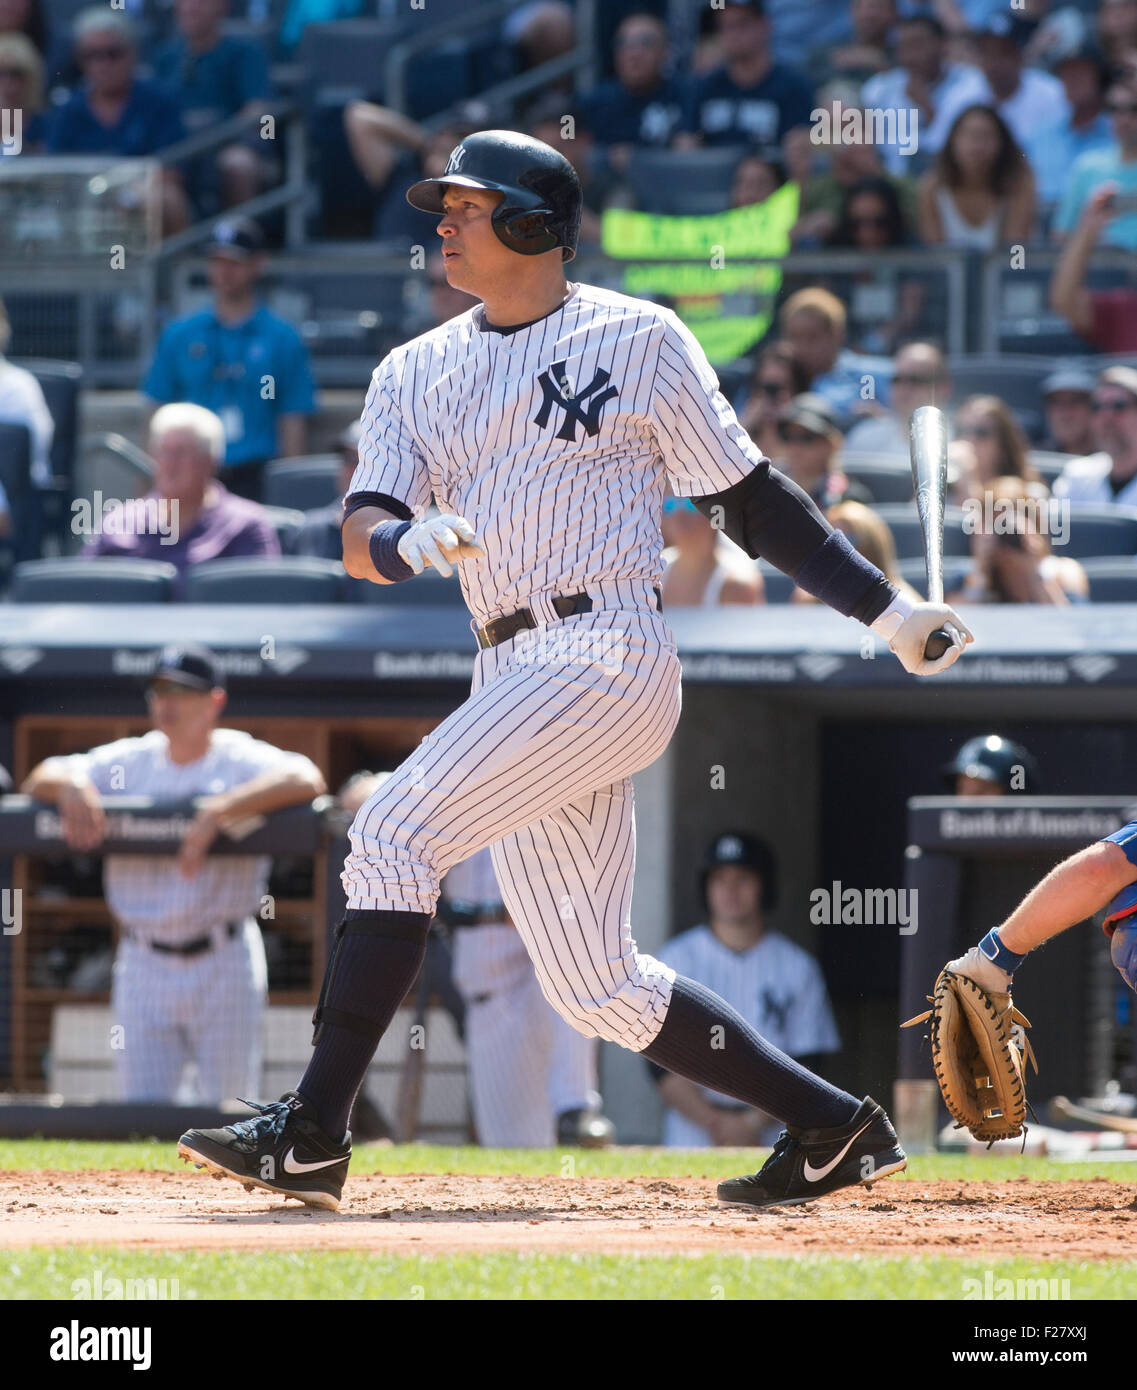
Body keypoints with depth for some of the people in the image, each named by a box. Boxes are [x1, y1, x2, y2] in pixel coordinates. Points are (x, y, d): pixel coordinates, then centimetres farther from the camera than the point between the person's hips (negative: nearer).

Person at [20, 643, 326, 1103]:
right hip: (144, 963, 4)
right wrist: (70, 784, -15)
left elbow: (306, 780, -23)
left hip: (223, 962, -4)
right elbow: (38, 781, 10)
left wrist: (218, 812, -32)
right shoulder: (131, 760, 11)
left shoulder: (242, 760, -3)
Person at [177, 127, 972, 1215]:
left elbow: (750, 501, 6)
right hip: (510, 673, 7)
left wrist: (888, 612, 1)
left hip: (610, 657, -7)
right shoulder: (415, 373, 16)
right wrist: (409, 541, -21)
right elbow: (360, 541, 4)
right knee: (596, 990, 6)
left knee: (396, 832, -21)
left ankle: (312, 1133, -21)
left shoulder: (639, 341, 3)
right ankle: (835, 1131, 18)